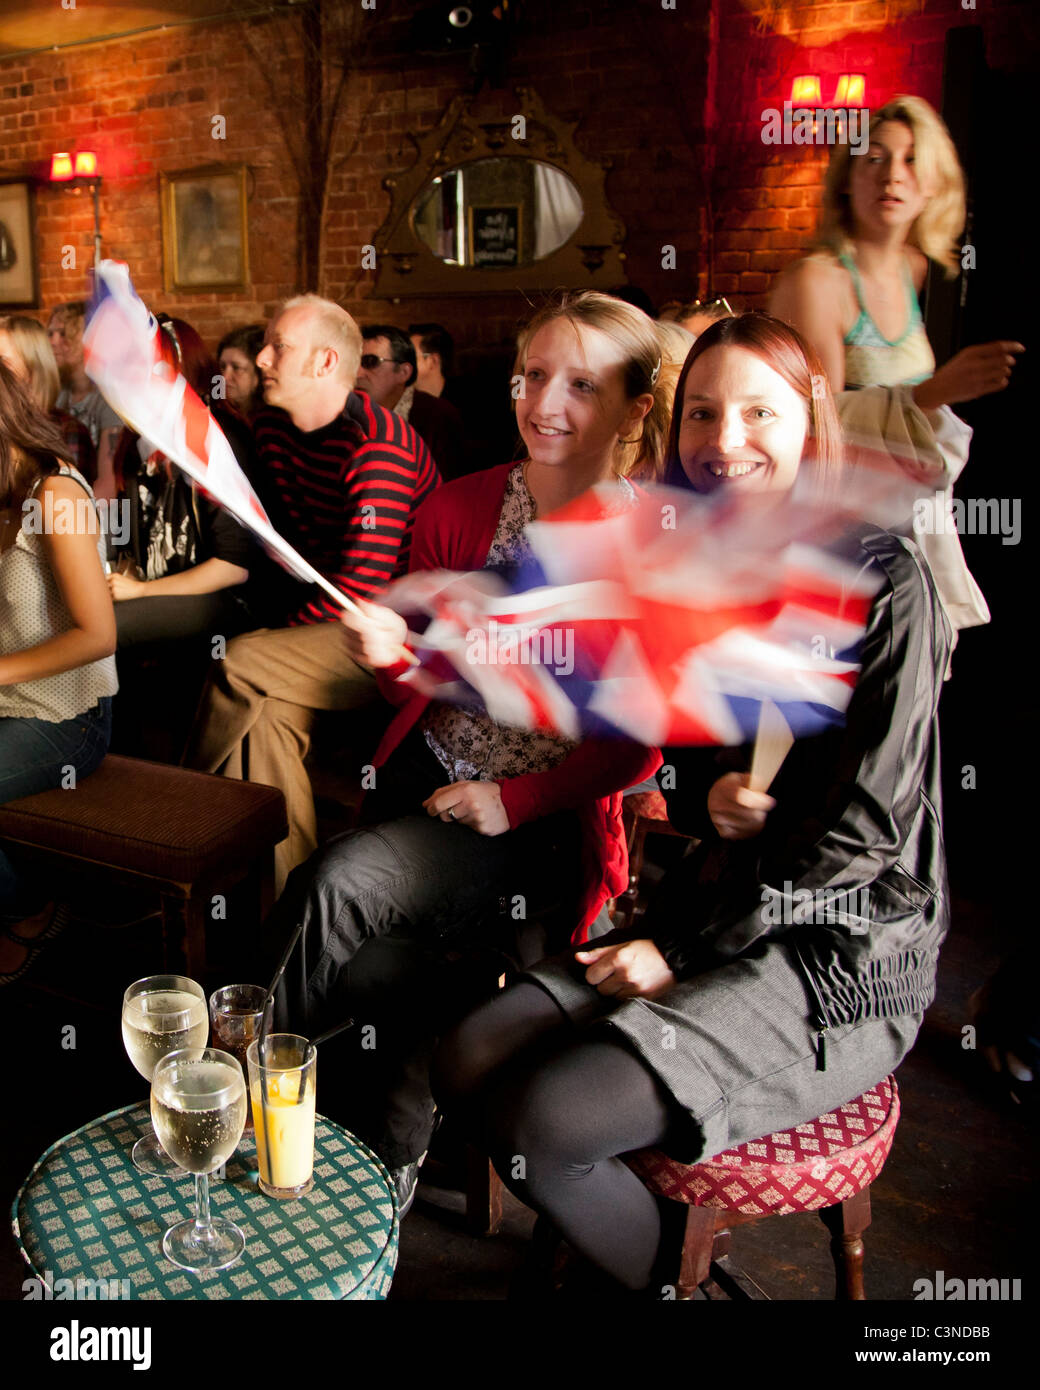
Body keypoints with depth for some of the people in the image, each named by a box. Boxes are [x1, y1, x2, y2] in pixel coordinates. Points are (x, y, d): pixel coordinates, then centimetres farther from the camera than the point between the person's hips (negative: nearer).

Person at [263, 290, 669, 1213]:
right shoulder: (459, 509, 4)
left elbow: (641, 738, -5)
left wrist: (515, 801, -13)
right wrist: (393, 654, -15)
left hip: (547, 820, -4)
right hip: (426, 780, 4)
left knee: (338, 886, -25)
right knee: (373, 966, -22)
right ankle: (390, 1162, 8)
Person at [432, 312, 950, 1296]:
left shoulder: (881, 580, -13)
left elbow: (866, 827, -16)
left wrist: (684, 947, -13)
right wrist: (708, 797, -10)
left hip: (840, 956, -6)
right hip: (713, 906, 7)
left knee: (546, 1119, -22)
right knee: (466, 1067, -7)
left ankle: (661, 1280, 10)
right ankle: (633, 1261, 16)